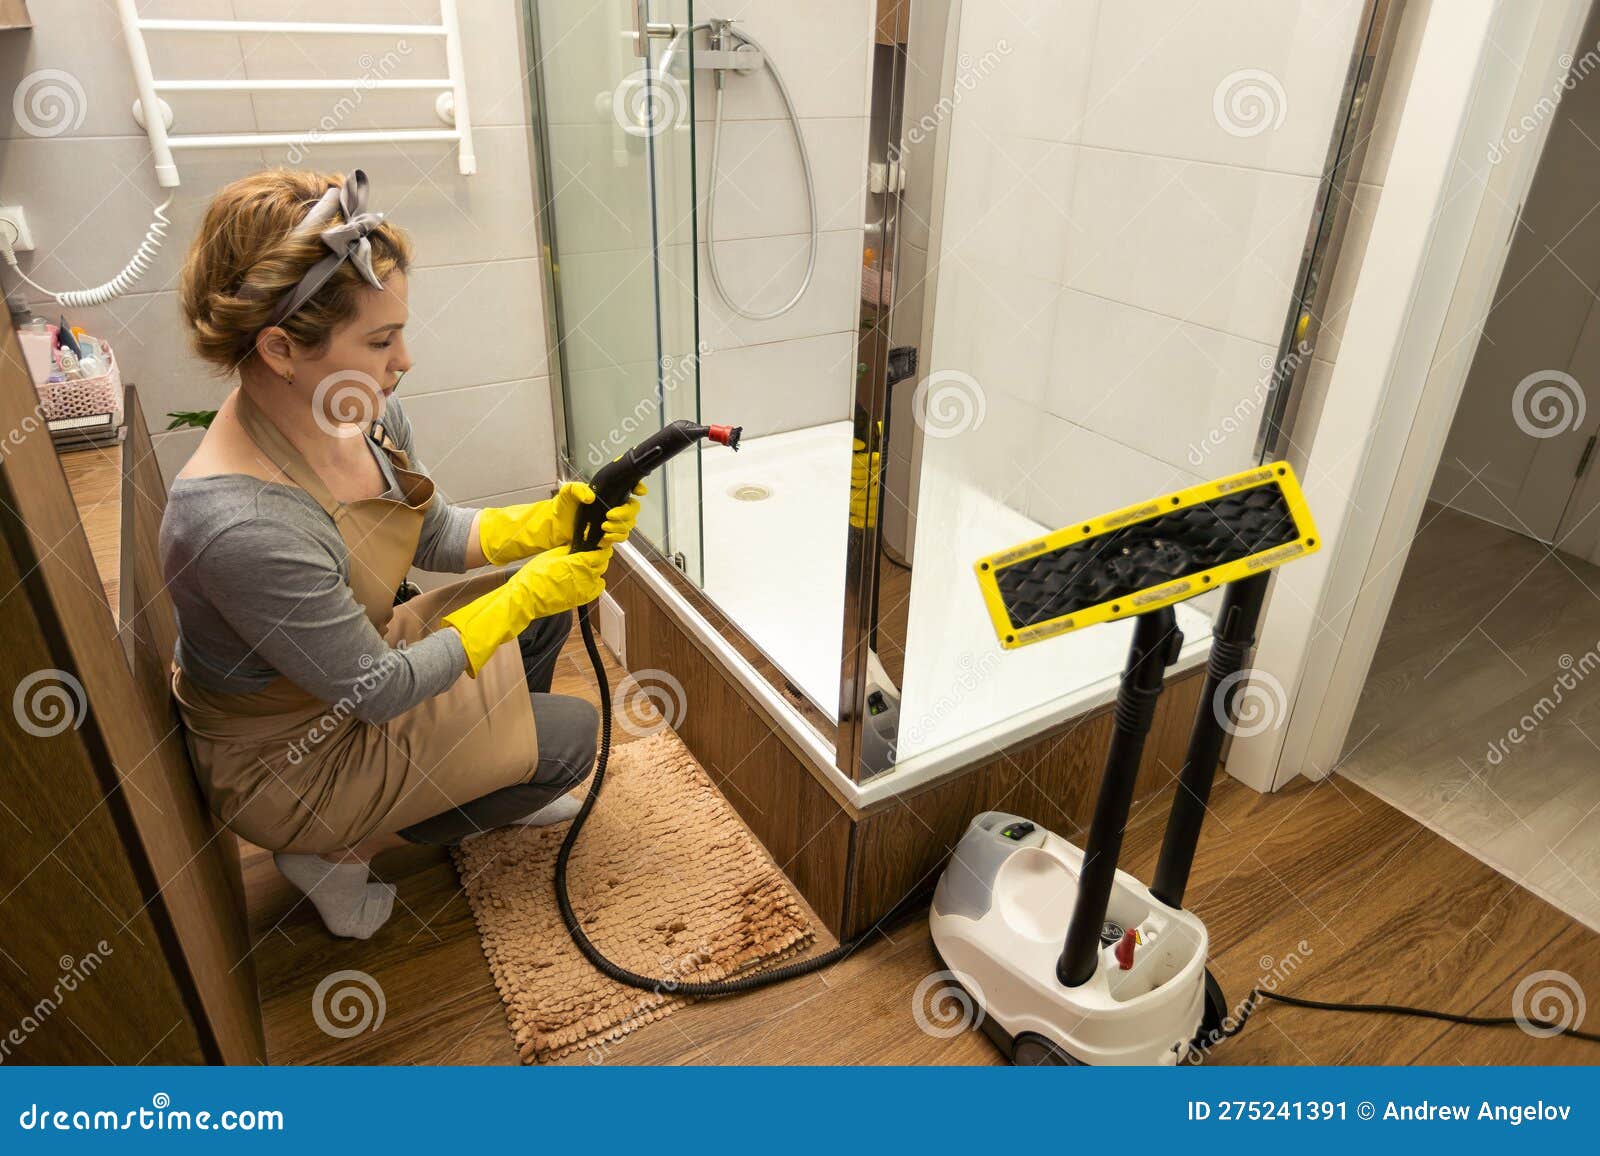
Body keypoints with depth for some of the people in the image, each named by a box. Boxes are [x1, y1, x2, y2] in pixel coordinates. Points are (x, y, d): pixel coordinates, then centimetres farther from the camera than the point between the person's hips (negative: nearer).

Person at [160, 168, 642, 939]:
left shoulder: (363, 412, -15)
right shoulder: (239, 525, -38)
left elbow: (435, 535, 2)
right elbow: (379, 691, -27)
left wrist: (550, 522, -14)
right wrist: (527, 593, -22)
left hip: (353, 657, 7)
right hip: (288, 758, -7)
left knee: (542, 603, 8)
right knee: (570, 737, -3)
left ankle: (484, 782, 27)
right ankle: (343, 852, 9)